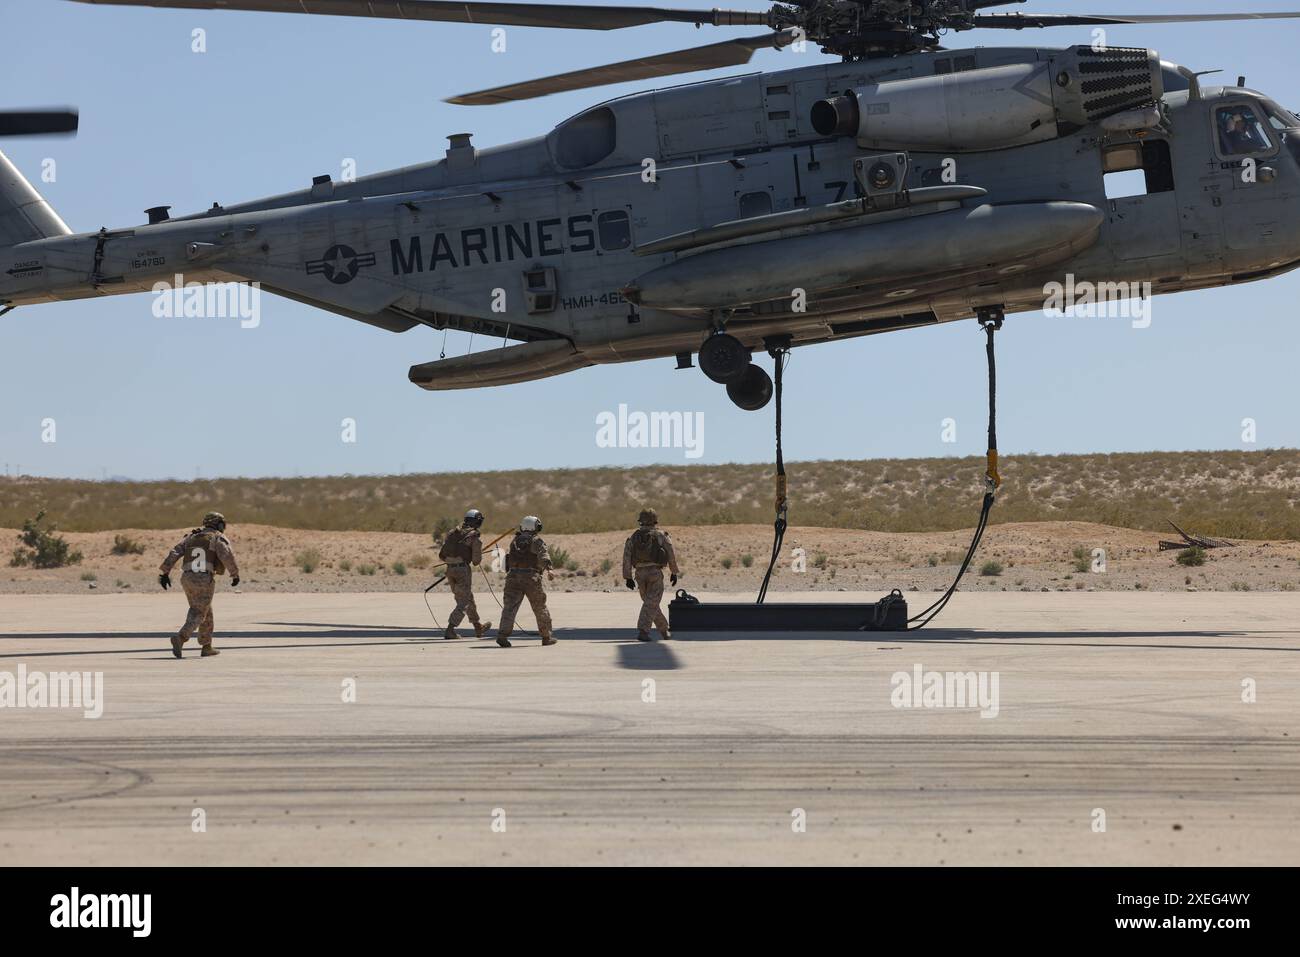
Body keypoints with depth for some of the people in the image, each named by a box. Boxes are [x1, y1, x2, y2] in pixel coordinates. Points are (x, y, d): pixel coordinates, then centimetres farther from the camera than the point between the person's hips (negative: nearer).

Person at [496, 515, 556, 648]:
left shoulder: (515, 541, 21)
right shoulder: (536, 540, 5)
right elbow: (543, 555, -13)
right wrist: (548, 569, -28)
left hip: (513, 576, 3)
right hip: (531, 577, -3)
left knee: (509, 606, -7)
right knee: (540, 607, 12)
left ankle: (502, 635, -24)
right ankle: (546, 637, 22)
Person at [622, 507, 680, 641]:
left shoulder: (634, 536, 10)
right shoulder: (661, 534, 2)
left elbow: (626, 556, 3)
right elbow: (671, 554, 0)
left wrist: (628, 577, 5)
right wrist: (674, 572, 10)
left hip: (640, 573, 4)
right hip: (655, 572, -4)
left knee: (650, 602, 18)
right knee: (651, 604, -6)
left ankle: (664, 631, 27)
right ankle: (642, 632, -21)